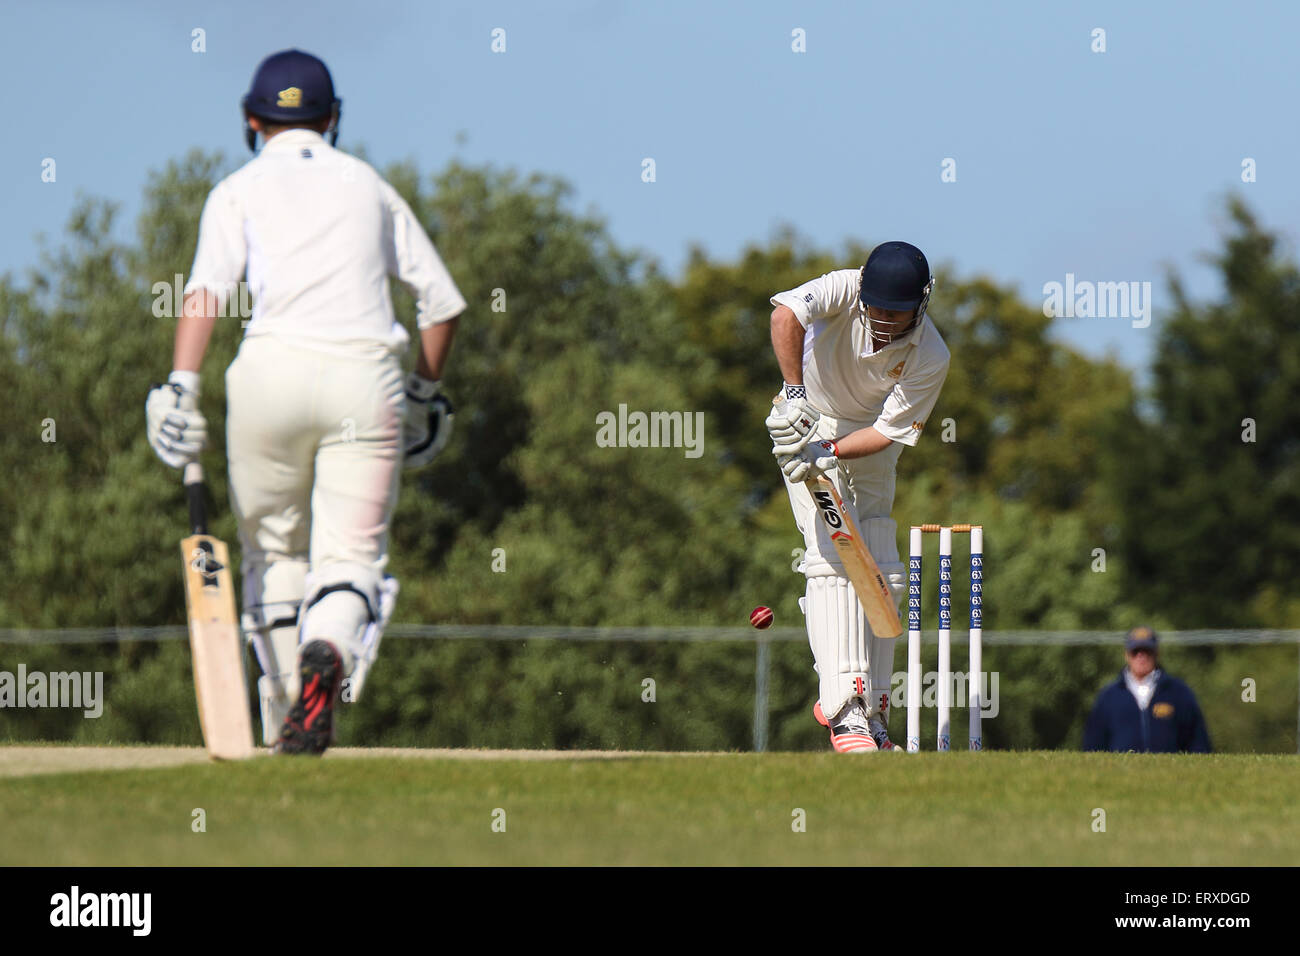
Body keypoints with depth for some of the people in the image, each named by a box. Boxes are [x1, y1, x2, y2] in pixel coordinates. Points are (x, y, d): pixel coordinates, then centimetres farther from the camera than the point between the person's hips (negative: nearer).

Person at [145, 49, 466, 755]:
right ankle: (328, 656, -35)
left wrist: (182, 386, -15)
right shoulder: (369, 186, 21)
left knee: (273, 552, 15)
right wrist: (425, 391, 31)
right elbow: (441, 299, 20)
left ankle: (283, 720, 8)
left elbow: (208, 287, -6)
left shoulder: (240, 190, 12)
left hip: (271, 373, -1)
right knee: (350, 555, -3)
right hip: (365, 378, 1)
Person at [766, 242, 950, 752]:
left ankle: (872, 714, 13)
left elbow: (888, 432, -20)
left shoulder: (931, 358, -21)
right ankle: (843, 709, -27)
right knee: (833, 557, -19)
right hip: (811, 424, -4)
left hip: (868, 445, 4)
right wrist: (794, 393, -50)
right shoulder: (845, 290, -26)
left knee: (884, 575, 2)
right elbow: (786, 314, -44)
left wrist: (828, 454, -34)